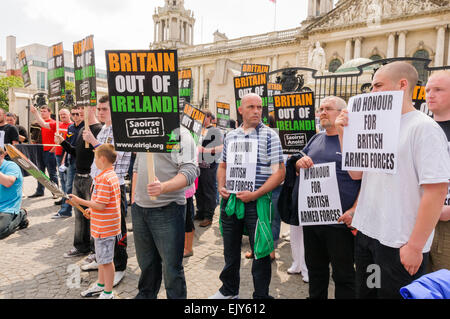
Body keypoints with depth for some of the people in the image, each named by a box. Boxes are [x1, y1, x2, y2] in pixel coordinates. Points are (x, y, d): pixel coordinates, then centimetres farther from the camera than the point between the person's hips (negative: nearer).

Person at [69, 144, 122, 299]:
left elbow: (101, 205, -25)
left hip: (104, 227, -10)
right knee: (101, 257, 24)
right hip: (105, 226, 10)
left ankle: (108, 293, 18)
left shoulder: (103, 179, -23)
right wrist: (92, 210, 15)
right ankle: (101, 284, 41)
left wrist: (80, 201, -17)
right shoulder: (113, 175, 8)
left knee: (106, 260, 3)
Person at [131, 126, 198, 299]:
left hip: (167, 209, -6)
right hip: (139, 208, 7)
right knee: (146, 262, 22)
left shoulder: (180, 134, -10)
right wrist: (134, 198, 18)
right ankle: (145, 294, 41)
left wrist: (163, 187, -35)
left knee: (171, 267, 3)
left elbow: (190, 171, -20)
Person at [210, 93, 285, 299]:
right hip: (230, 200, 5)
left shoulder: (269, 136, -6)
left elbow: (279, 172, -10)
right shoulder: (230, 136, 9)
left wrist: (255, 194, -18)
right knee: (230, 249, 18)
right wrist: (221, 186, 0)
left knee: (260, 251, 7)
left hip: (257, 201, -4)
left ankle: (261, 295, 28)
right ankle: (229, 290, 40)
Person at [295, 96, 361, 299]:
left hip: (339, 221, -6)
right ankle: (316, 297, 39)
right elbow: (298, 168, 21)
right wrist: (300, 163, -3)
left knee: (343, 274, 9)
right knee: (315, 269, 21)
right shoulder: (315, 139, 13)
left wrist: (354, 210, -21)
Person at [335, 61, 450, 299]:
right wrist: (343, 133, 1)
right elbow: (356, 173, 11)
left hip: (400, 244, -7)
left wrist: (415, 246, -17)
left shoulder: (424, 128, -13)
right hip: (366, 234, 7)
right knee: (365, 293, 20)